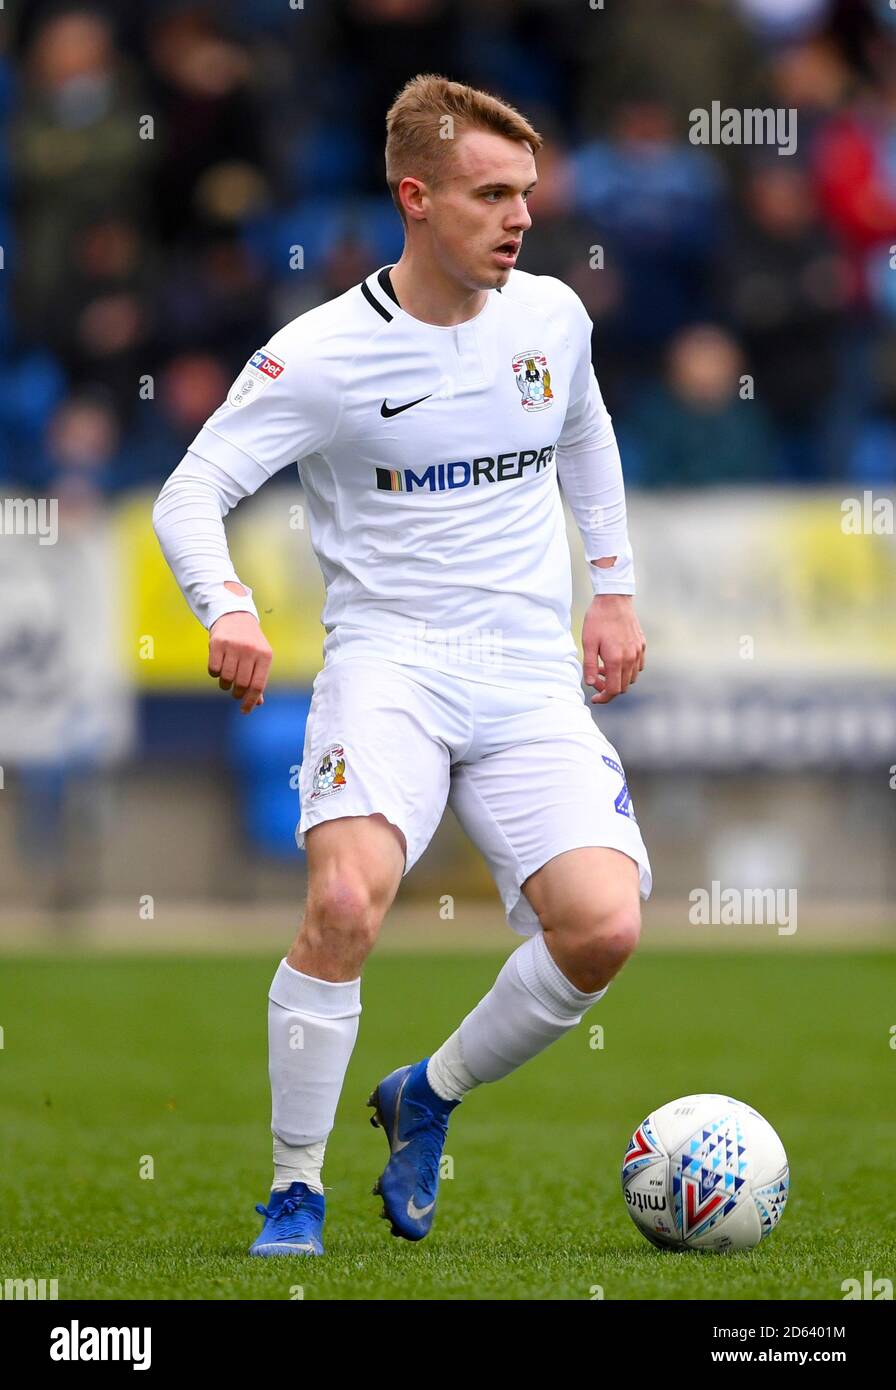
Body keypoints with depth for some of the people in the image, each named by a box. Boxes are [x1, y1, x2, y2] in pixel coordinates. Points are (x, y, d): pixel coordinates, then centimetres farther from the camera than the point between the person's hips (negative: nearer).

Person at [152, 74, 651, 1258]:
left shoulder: (551, 315, 6)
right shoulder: (321, 354, -8)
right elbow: (189, 493, -9)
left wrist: (615, 587, 25)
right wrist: (229, 610, -28)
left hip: (533, 674, 4)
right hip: (388, 659, -4)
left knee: (603, 930, -16)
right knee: (349, 897, -30)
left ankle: (428, 1097, 12)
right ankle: (295, 1191, -12)